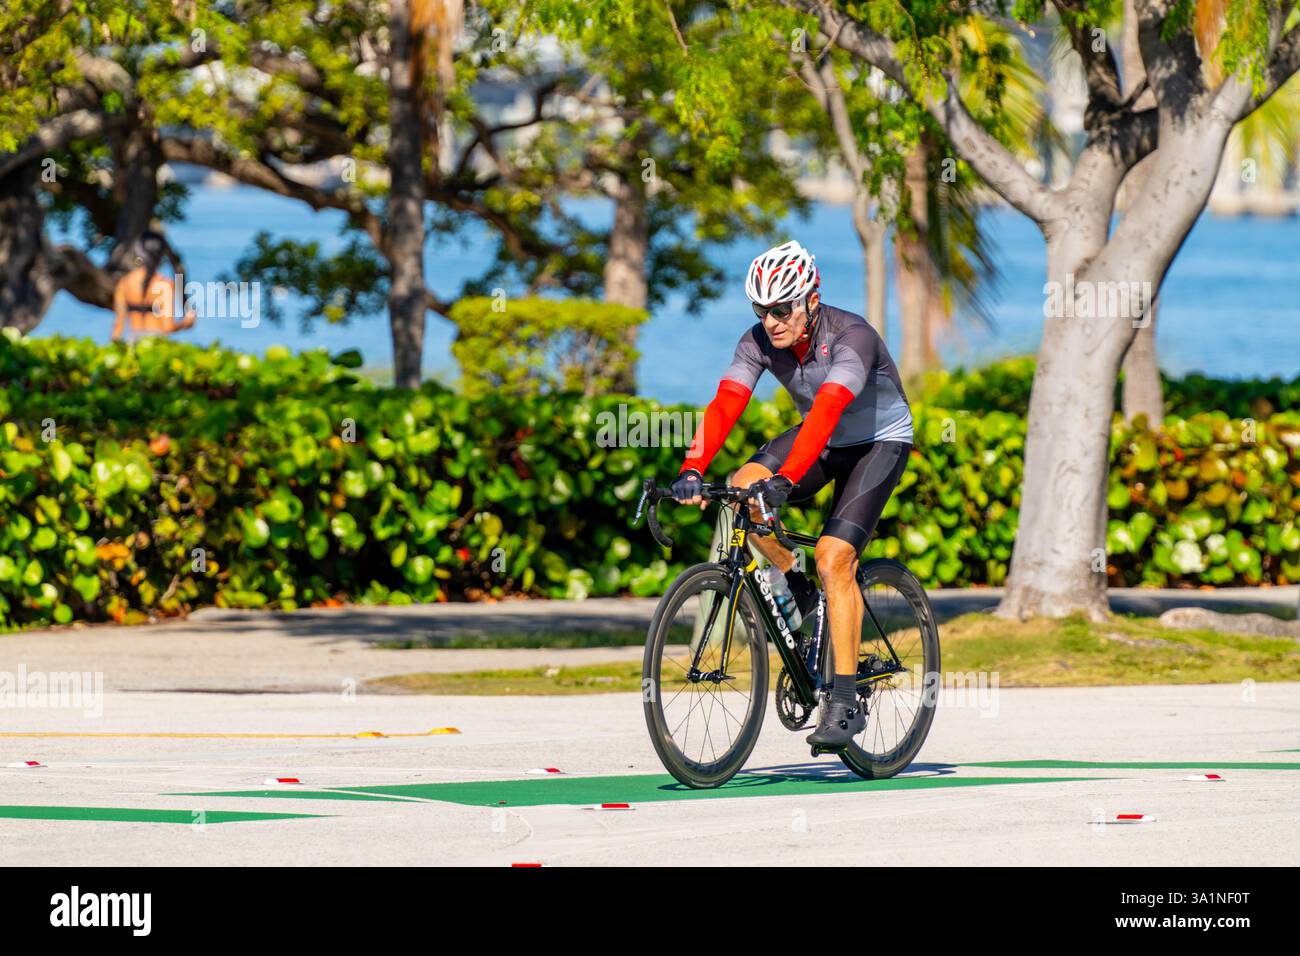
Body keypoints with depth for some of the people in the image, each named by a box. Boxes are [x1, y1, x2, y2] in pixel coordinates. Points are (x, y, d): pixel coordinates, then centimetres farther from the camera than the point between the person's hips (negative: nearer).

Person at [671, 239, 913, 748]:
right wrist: (692, 472, -43)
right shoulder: (760, 342, -16)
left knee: (833, 558, -22)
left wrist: (784, 481, -58)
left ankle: (845, 704, -18)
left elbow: (827, 411, -46)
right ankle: (798, 588, 1)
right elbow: (725, 405, -27)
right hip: (822, 442, 6)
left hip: (879, 443, -6)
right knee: (741, 488, -22)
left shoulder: (851, 337, -32)